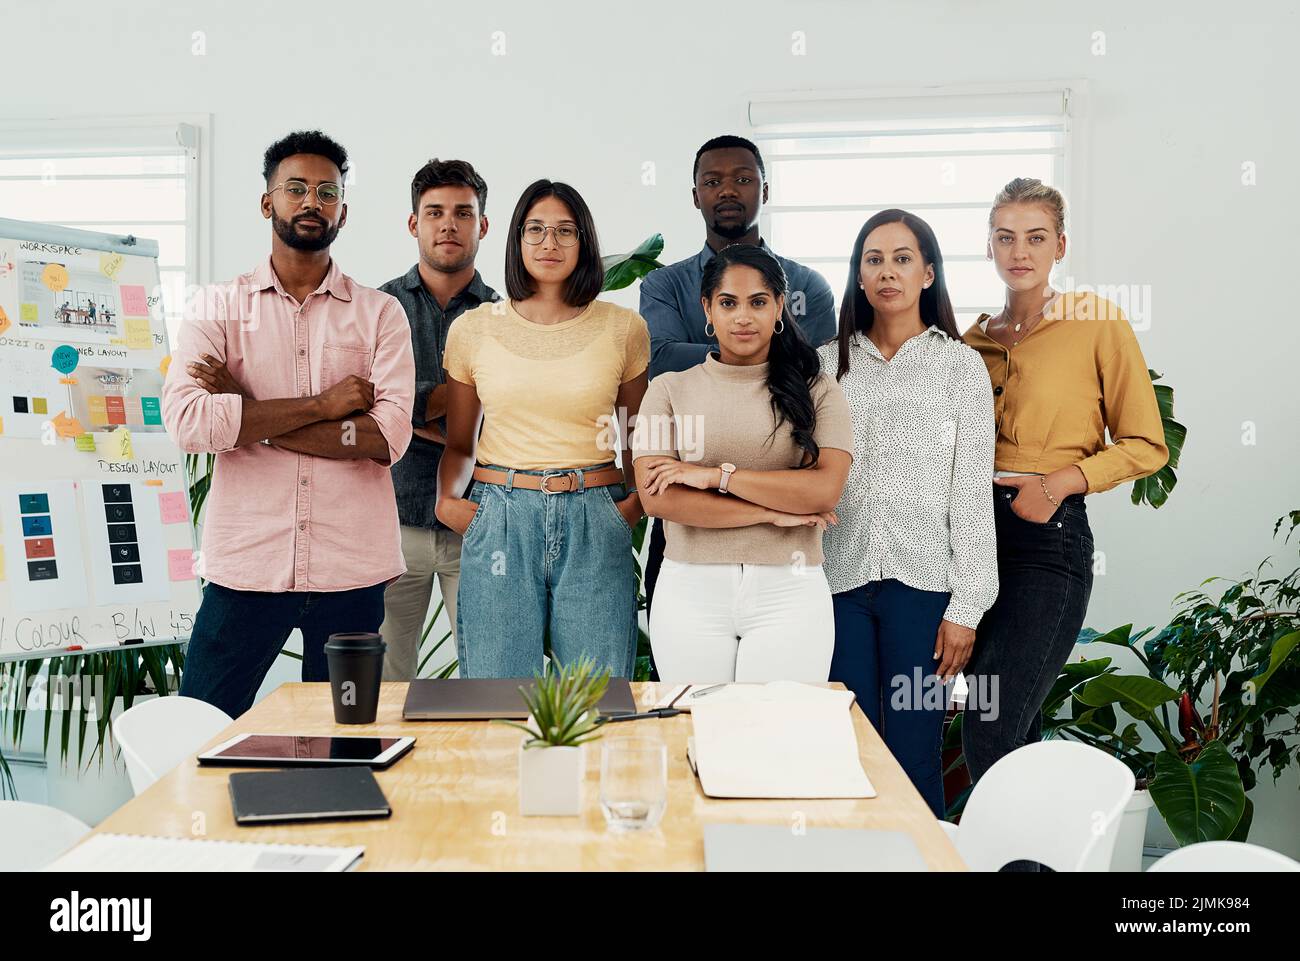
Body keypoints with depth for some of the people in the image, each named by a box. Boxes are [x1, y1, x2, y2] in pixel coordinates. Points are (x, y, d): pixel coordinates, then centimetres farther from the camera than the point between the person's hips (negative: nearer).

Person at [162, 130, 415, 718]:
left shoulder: (379, 313, 5)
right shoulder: (217, 307, 5)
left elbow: (388, 436, -10)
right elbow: (187, 421, -11)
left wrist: (248, 414, -10)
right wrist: (322, 405, -12)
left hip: (352, 569, 1)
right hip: (245, 564, 0)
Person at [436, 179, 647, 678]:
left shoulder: (623, 328, 6)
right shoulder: (473, 328, 7)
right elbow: (459, 443, 15)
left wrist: (636, 501, -2)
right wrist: (447, 500, -3)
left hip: (594, 525, 0)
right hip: (500, 521, 0)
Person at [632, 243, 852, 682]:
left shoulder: (817, 390, 6)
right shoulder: (670, 389, 5)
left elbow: (825, 491, -8)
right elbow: (657, 498, -6)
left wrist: (717, 475, -10)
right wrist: (774, 512, -8)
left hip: (789, 594, 0)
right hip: (690, 591, 0)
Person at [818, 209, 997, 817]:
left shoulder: (960, 365, 5)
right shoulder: (827, 364, 11)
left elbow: (972, 493, 0)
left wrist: (965, 607, -5)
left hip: (922, 582, -2)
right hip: (841, 578, 2)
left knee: (915, 756, 1)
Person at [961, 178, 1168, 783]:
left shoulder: (1099, 324, -3)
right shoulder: (975, 341, 12)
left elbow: (1147, 445, -1)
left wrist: (1061, 480, -14)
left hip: (1050, 533, -5)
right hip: (976, 528, 5)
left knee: (990, 736, -13)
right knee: (1014, 733, 13)